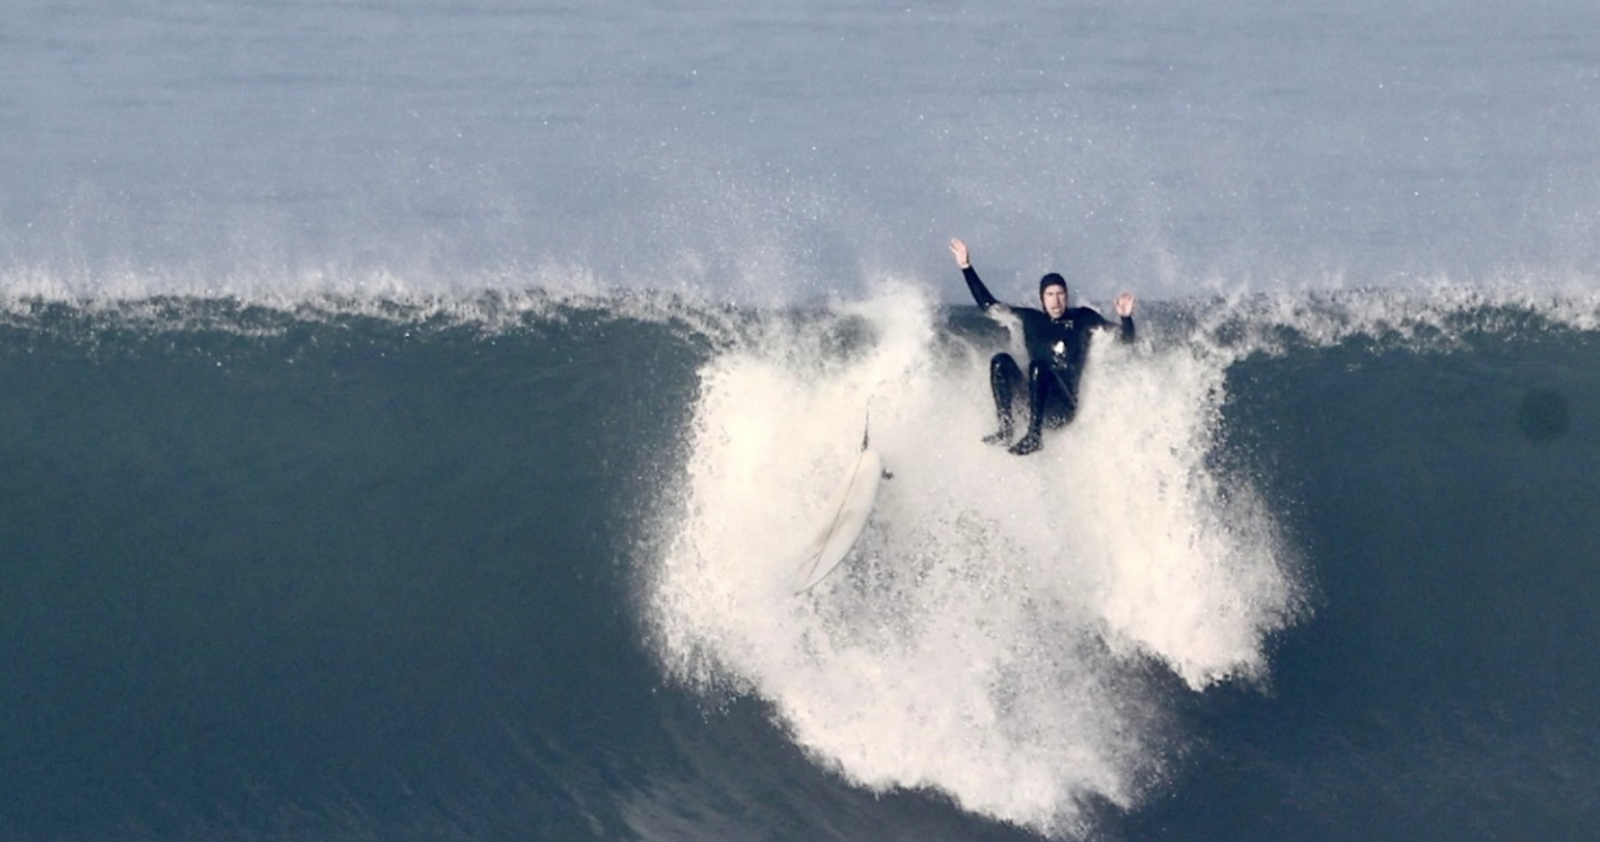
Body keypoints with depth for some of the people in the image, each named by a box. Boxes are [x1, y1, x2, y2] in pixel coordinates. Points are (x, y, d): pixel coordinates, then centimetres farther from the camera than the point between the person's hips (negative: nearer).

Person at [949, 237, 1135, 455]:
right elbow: (988, 305, 17)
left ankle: (1033, 436, -34)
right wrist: (966, 268, 14)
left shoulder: (1082, 318, 7)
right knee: (1001, 361, -18)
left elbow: (1124, 339, 3)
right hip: (1030, 402, 4)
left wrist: (1125, 317, -18)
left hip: (1064, 406, -4)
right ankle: (1006, 427, -23)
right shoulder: (1031, 319, 13)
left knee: (1038, 365, -31)